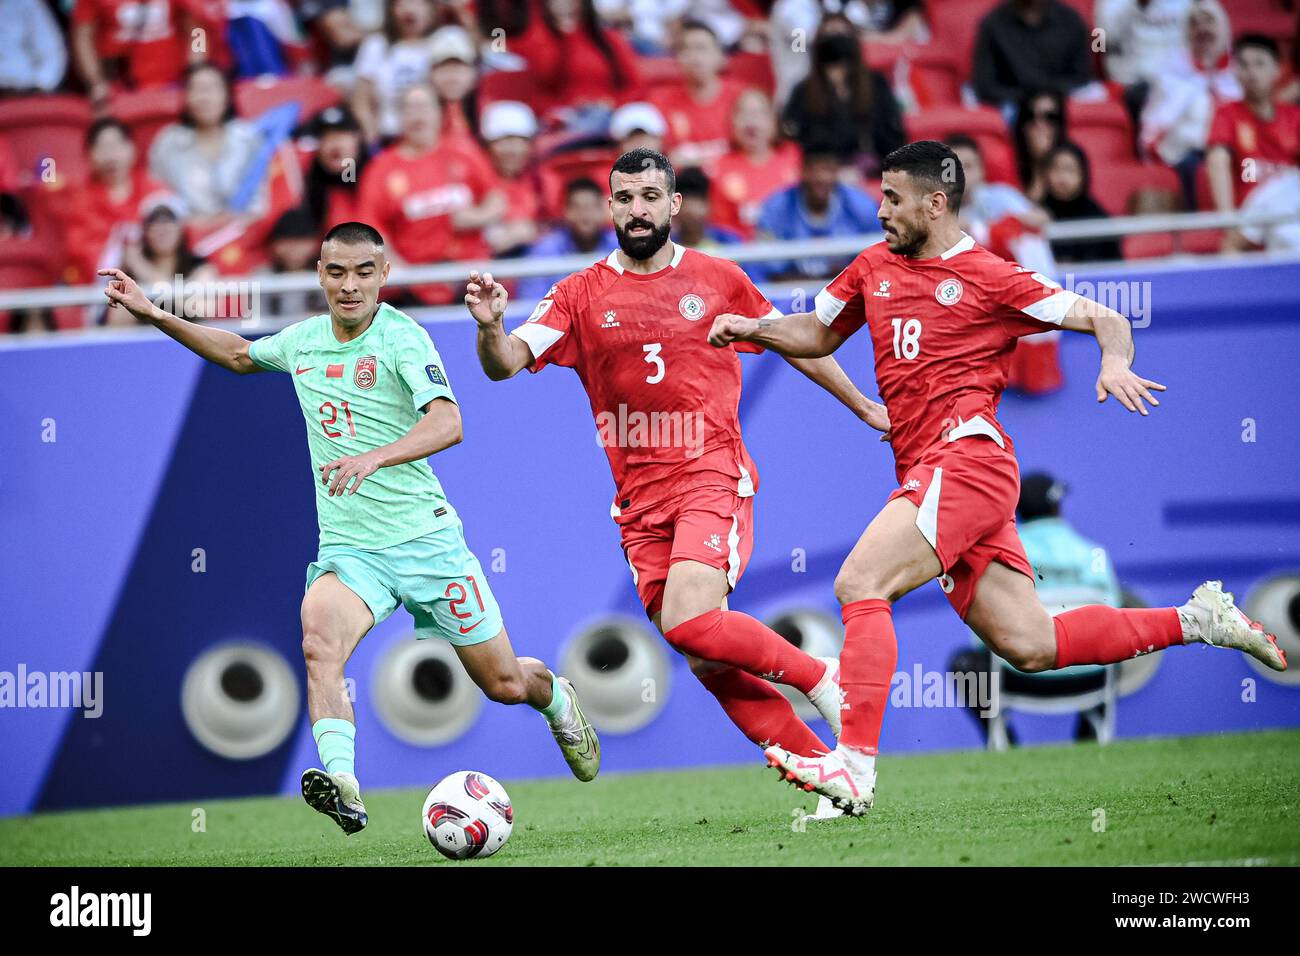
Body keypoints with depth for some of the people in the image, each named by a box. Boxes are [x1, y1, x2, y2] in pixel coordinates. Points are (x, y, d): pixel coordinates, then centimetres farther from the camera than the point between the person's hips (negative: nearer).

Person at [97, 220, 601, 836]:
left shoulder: (402, 337, -13)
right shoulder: (303, 340, 5)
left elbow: (446, 423, -28)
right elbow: (239, 354, 28)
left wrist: (373, 458, -44)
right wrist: (154, 314, 21)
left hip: (423, 536, -3)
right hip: (347, 548, 3)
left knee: (506, 684, 8)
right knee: (319, 641, -30)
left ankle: (557, 700, 44)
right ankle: (343, 786, -41)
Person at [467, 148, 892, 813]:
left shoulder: (719, 280, 5)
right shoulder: (582, 295, 5)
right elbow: (507, 362, -5)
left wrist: (862, 406, 24)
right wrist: (490, 327, -27)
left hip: (713, 478, -3)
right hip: (639, 501, 3)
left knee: (687, 621, -25)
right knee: (707, 663, -4)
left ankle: (820, 678, -6)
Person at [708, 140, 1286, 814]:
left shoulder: (988, 277, -1)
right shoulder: (874, 267, 19)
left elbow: (1104, 319, 0)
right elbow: (818, 335, 32)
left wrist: (1116, 365, -21)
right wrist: (754, 328, 14)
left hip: (966, 454, -7)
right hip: (924, 473, 7)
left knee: (859, 584, -22)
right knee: (1030, 646, 5)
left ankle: (855, 766, -27)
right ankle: (1194, 621, 18)